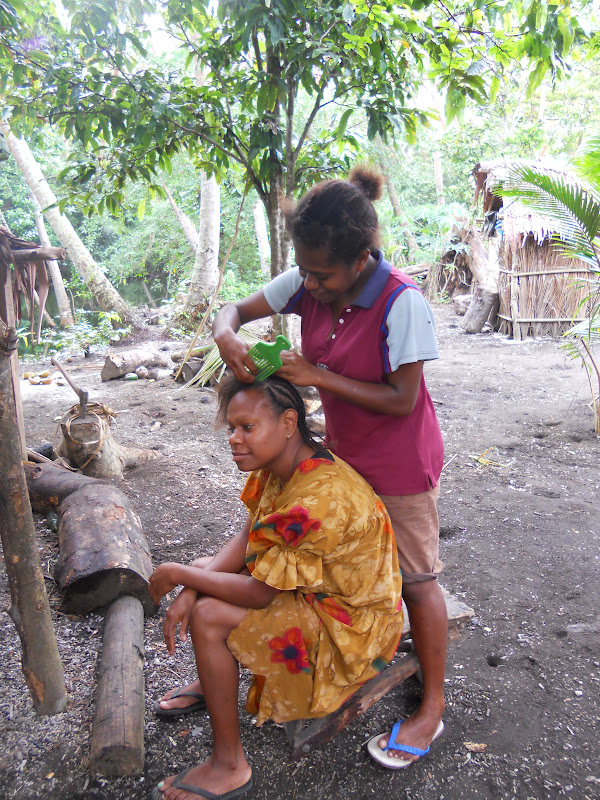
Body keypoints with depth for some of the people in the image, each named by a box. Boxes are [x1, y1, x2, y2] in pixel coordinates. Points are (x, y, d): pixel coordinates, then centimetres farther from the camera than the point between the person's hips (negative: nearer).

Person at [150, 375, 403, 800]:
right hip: (315, 587, 9)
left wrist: (176, 574, -16)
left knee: (209, 617, -19)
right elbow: (249, 537, 1)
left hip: (350, 625, -9)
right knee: (203, 574, 9)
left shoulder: (319, 499, -35)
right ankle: (211, 683, 31)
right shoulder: (282, 463, -7)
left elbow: (260, 593, -27)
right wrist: (190, 587, -14)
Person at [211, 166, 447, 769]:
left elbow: (401, 402, -26)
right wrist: (227, 336, -25)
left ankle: (432, 706, 29)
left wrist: (316, 376, -29)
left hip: (399, 463, -6)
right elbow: (235, 309, -1)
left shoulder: (401, 303, -28)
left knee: (415, 579, 8)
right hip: (342, 452, 7)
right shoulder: (307, 284, -9)